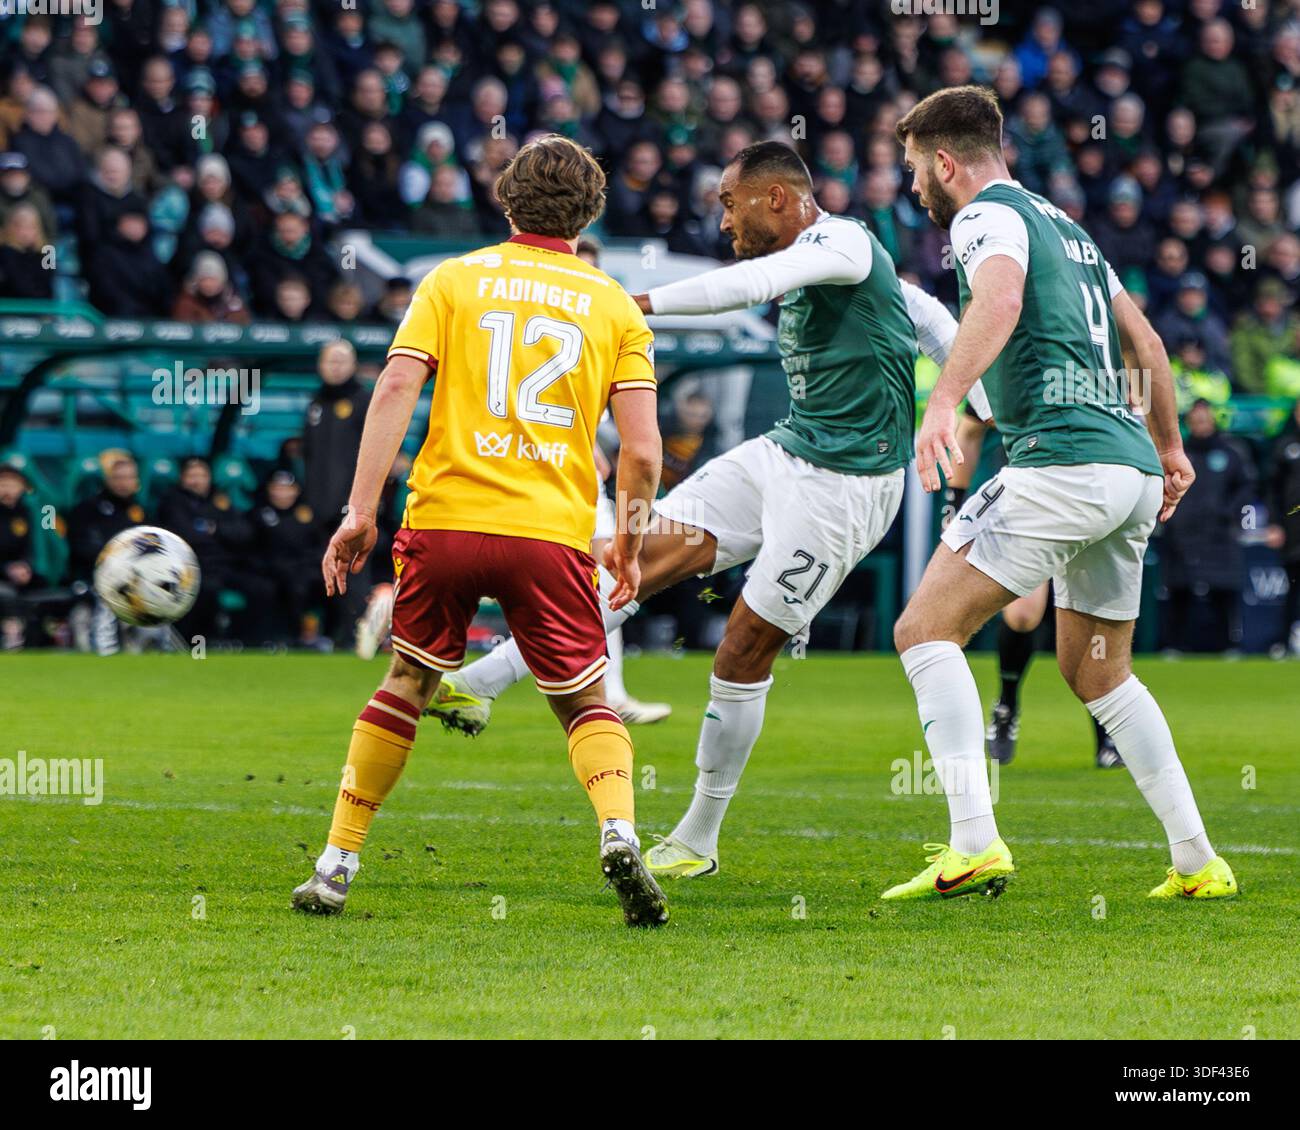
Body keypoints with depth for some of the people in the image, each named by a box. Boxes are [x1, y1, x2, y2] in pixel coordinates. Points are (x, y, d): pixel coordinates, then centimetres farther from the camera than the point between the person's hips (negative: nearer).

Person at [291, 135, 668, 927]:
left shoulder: (454, 280, 9)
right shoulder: (615, 306, 9)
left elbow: (396, 388, -4)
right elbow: (642, 449, 1)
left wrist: (361, 511, -5)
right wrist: (630, 542, 15)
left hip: (446, 515, 1)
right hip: (553, 533, -1)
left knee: (408, 683, 17)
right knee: (586, 702, 11)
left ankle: (339, 864, 17)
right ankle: (620, 833, -16)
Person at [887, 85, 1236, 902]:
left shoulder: (988, 215, -2)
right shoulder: (1064, 224, 25)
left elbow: (1001, 300, -24)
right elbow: (1145, 341, 30)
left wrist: (944, 401, -36)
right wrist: (1170, 448, 40)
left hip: (1062, 460, -9)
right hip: (1133, 471, 9)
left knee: (926, 628, -8)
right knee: (1097, 672, 21)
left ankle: (976, 844, -21)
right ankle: (1198, 863, 15)